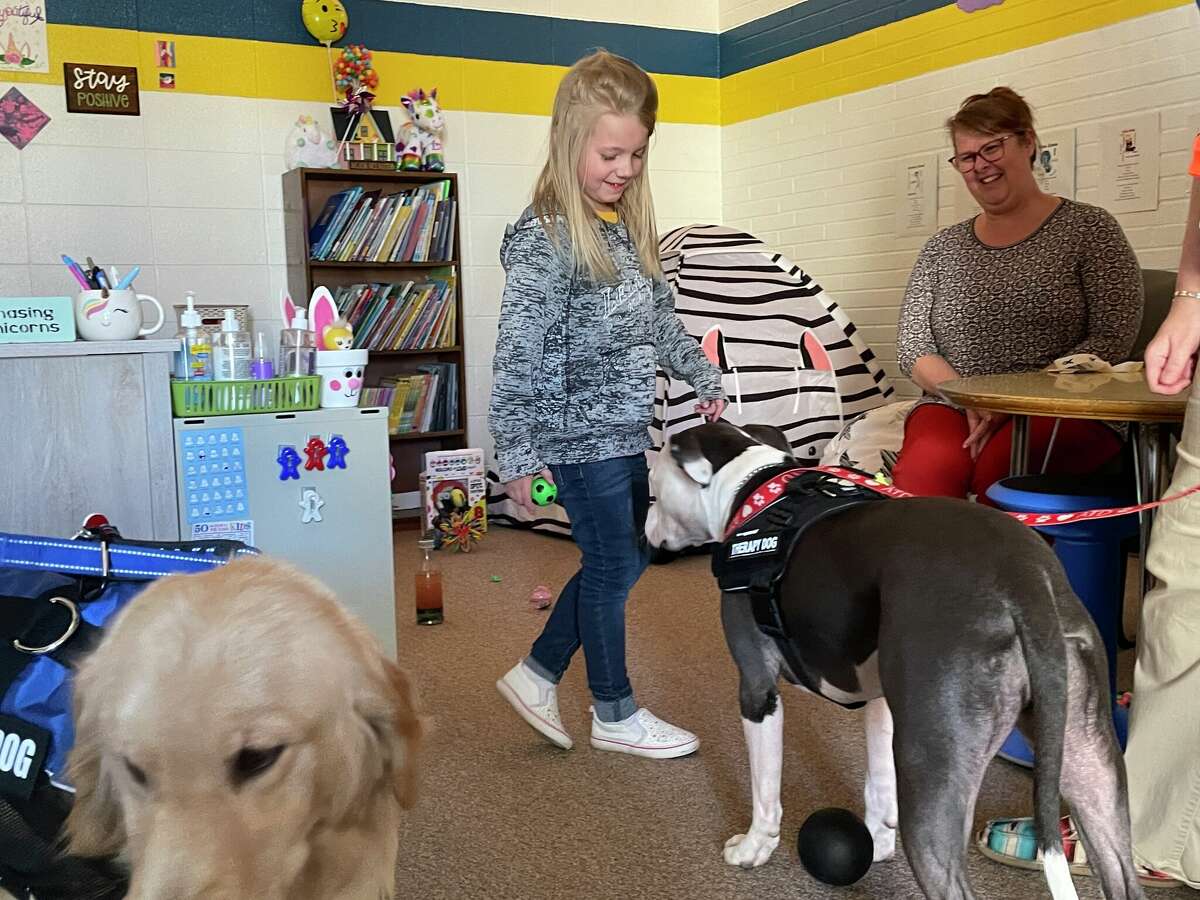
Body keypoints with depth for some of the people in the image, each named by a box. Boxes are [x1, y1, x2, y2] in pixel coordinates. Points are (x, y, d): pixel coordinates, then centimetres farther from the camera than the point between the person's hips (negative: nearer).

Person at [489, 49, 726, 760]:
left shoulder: (629, 226, 8)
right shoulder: (544, 239, -17)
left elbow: (661, 317, 19)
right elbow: (518, 355, -18)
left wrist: (706, 381, 19)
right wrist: (518, 456, -18)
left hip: (626, 431, 8)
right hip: (580, 435, -8)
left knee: (627, 559, 16)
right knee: (612, 568, 5)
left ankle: (536, 675, 30)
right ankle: (616, 714, 25)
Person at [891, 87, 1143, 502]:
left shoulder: (1089, 229, 7)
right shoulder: (941, 248, 18)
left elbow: (1112, 339, -2)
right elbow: (911, 346, 10)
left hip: (1063, 412, -2)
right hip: (953, 407, 2)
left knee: (998, 466, -36)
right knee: (926, 467, -34)